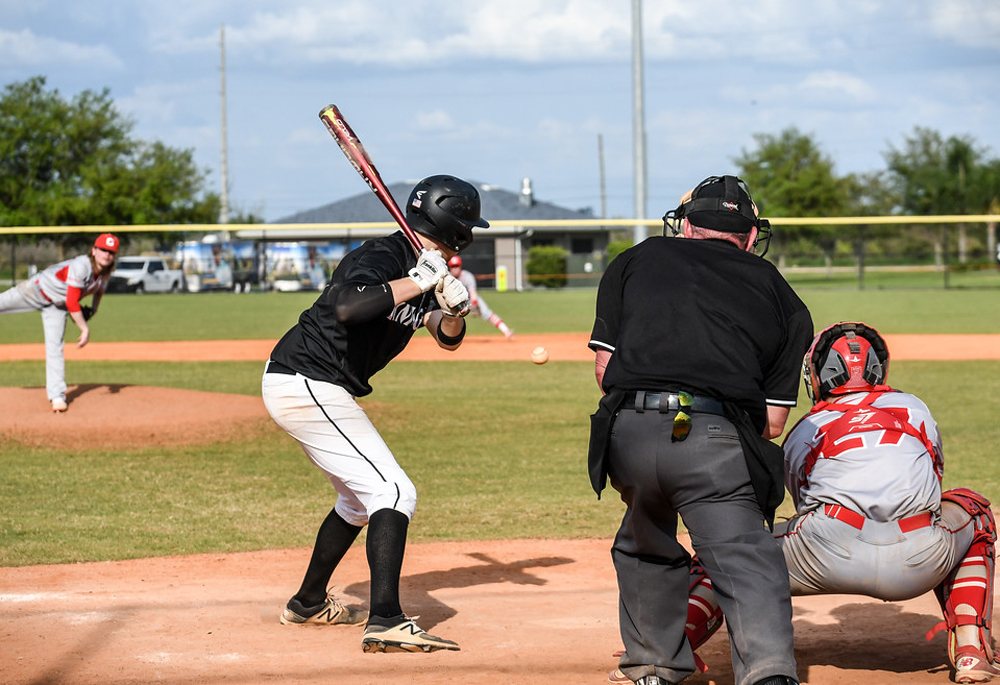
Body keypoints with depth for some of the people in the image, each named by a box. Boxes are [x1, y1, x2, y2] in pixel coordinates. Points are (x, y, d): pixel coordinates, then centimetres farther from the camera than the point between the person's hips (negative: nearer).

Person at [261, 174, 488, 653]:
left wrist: (453, 311, -11)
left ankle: (308, 603, 38)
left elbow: (447, 339, 11)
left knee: (360, 496, 25)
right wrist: (416, 282, -32)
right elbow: (347, 307, -38)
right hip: (309, 386, -11)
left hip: (301, 388, 11)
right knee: (393, 493, -15)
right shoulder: (382, 258, -19)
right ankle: (385, 622, -25)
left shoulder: (424, 272, 10)